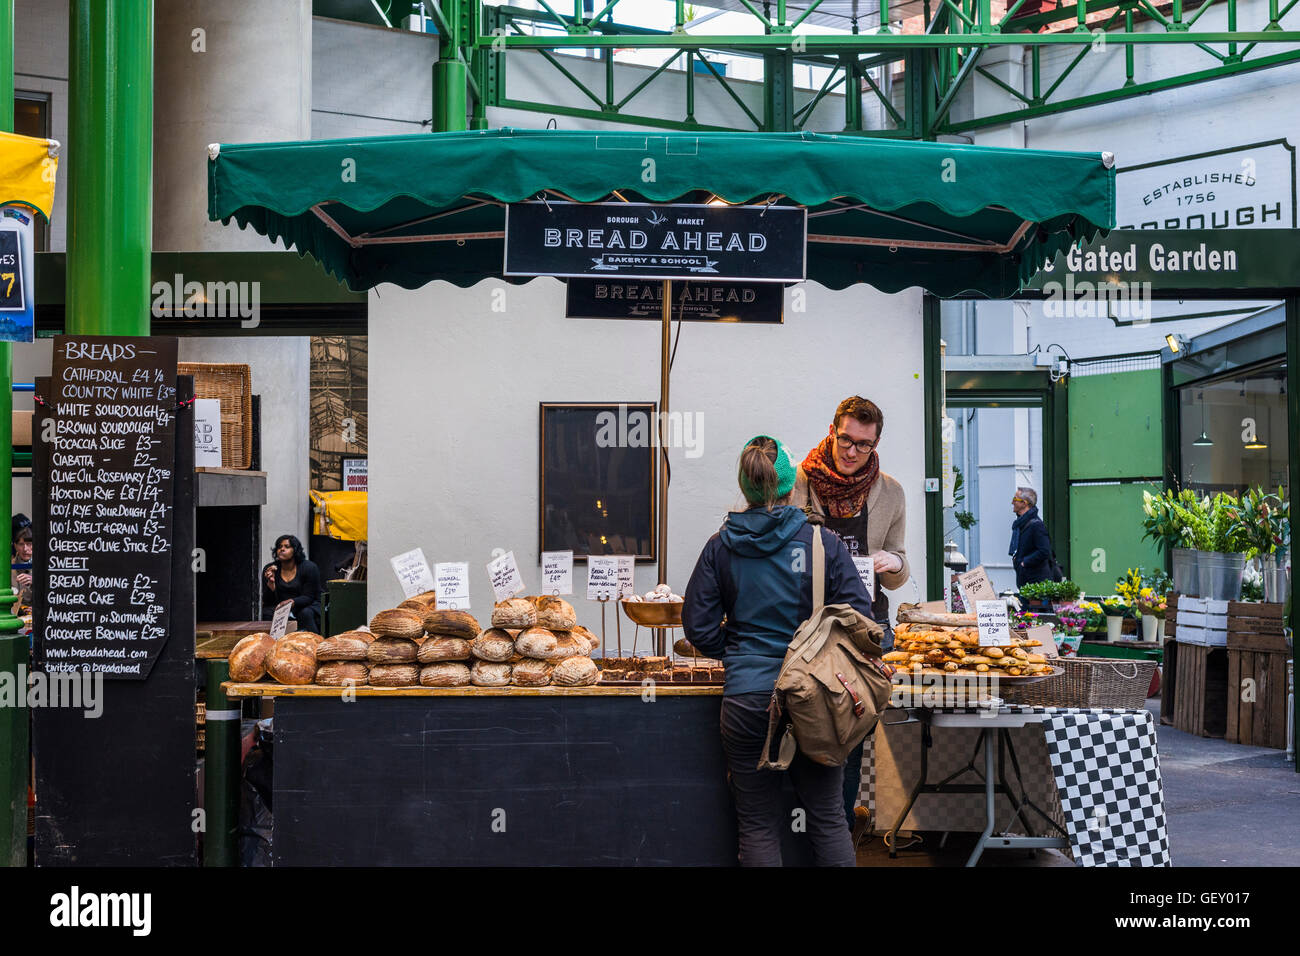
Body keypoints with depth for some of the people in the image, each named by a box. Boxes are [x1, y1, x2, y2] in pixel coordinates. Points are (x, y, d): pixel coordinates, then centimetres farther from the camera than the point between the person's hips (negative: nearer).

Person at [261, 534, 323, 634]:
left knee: (306, 614, -34)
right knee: (268, 613, -26)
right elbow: (267, 601, -3)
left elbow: (308, 597, -12)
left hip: (307, 606, -2)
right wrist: (271, 583, -22)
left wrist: (292, 602, -32)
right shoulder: (269, 569, -2)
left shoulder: (309, 568, -9)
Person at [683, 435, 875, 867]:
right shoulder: (822, 541, -3)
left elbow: (699, 628, 2)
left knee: (759, 826, 7)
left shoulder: (720, 547, 1)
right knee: (827, 817, 11)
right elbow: (858, 613, -6)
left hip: (745, 698, 1)